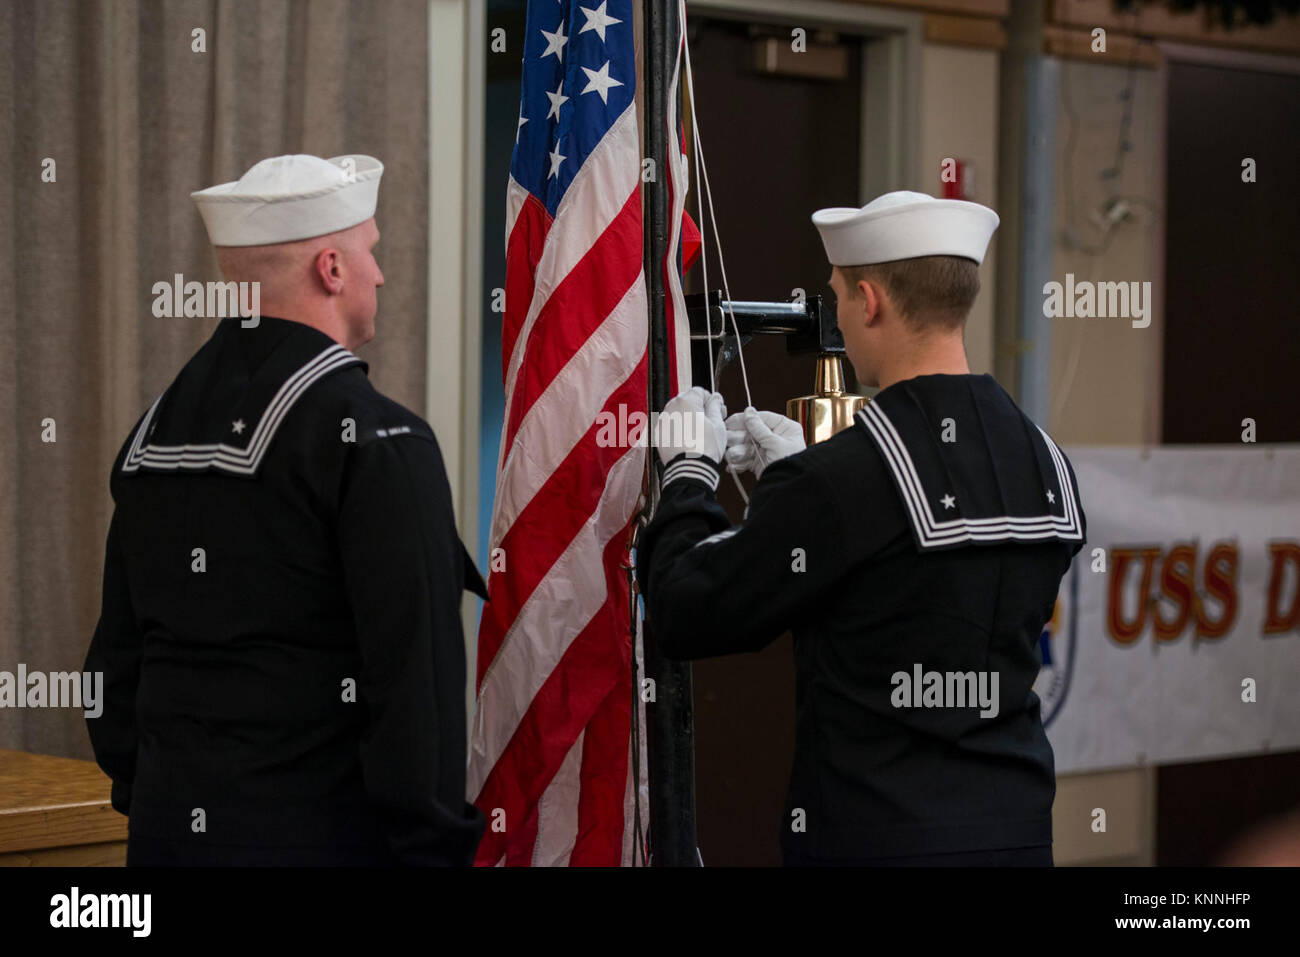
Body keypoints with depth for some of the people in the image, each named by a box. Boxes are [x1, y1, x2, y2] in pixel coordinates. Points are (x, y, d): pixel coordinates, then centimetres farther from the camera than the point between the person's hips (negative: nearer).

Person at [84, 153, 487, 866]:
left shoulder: (152, 431, 11)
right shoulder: (374, 440, -12)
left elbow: (116, 657, 16)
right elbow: (415, 672, -16)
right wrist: (437, 848, -11)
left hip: (167, 832, 7)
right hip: (322, 834, -7)